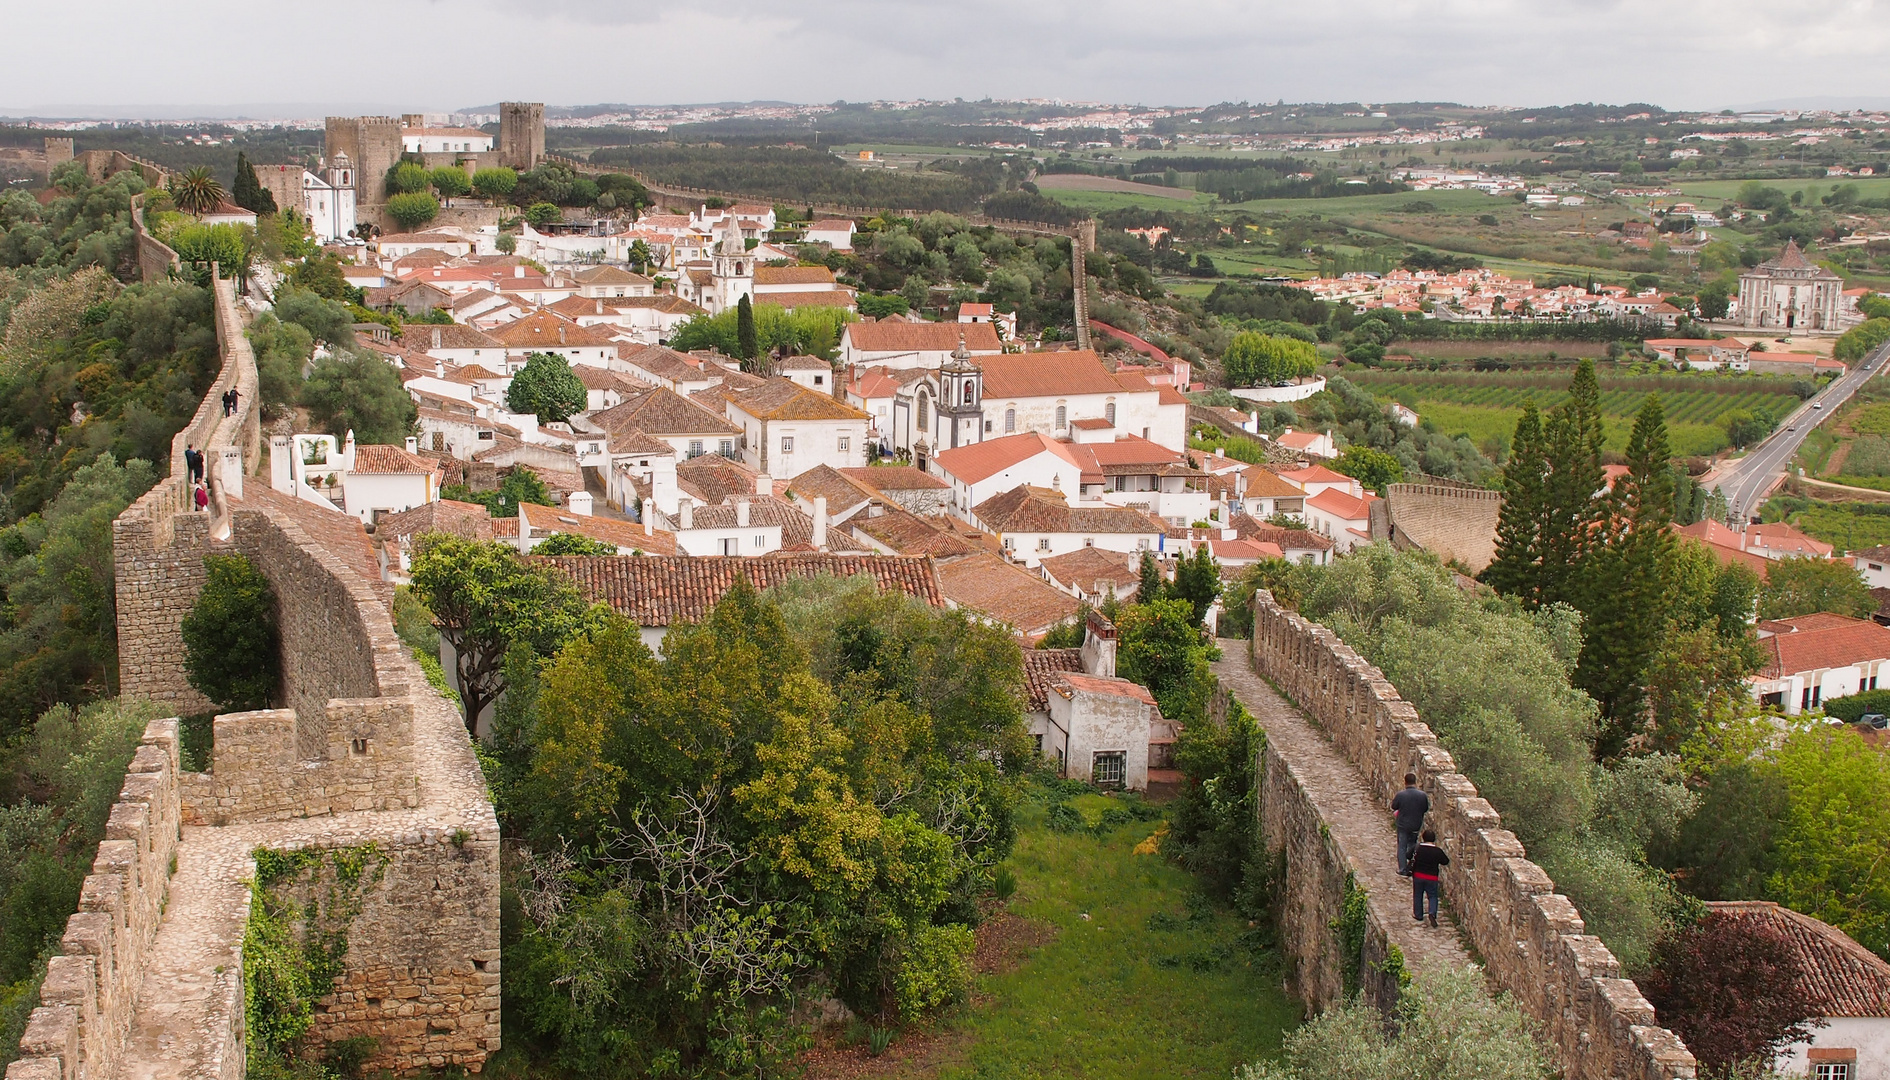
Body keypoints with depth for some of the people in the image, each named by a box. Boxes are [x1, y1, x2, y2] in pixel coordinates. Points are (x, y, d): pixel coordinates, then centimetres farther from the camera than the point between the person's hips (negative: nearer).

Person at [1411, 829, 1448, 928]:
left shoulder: (1416, 848, -8)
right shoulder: (1437, 851, -12)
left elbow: (1409, 856, 8)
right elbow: (1446, 862, 0)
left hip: (1417, 876, 1)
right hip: (1432, 878, -1)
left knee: (1417, 896, 16)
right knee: (1433, 896, 10)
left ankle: (1418, 915, 24)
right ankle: (1432, 913, -12)